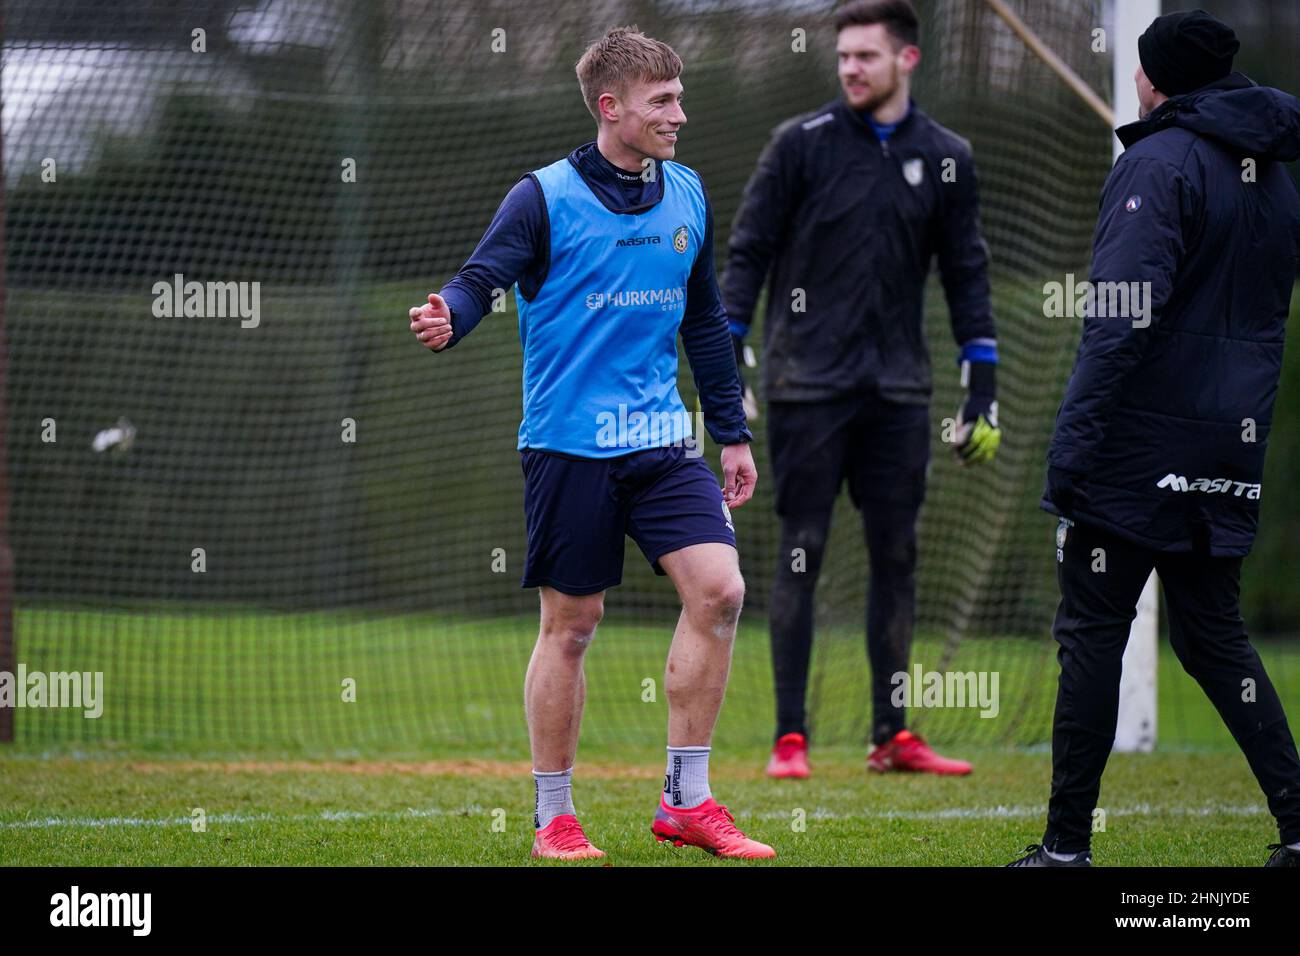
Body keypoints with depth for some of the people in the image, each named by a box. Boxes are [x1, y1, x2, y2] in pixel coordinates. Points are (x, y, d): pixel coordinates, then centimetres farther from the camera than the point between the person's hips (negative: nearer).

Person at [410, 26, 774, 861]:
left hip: (661, 439, 5)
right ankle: (554, 817, 14)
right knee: (571, 624, 1)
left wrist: (733, 433, 19)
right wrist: (447, 320, -38)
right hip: (569, 443, -5)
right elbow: (481, 280, -15)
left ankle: (687, 801, 1)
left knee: (719, 589, -9)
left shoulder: (688, 196, 10)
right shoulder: (545, 198, -6)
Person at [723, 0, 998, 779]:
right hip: (808, 384, -3)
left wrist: (984, 392, 5)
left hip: (899, 391, 3)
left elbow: (967, 276, 10)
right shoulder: (802, 144, 0)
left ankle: (893, 736, 10)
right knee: (802, 552, -4)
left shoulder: (946, 159, 7)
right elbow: (749, 254, 1)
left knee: (897, 555, 4)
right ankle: (790, 737, -2)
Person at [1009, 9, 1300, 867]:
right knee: (1215, 635, 15)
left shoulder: (1160, 162, -11)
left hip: (1139, 444, -7)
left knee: (1092, 634, -1)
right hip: (1230, 447, 7)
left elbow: (1125, 314, -20)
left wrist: (1076, 438, -21)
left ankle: (1068, 843, 0)